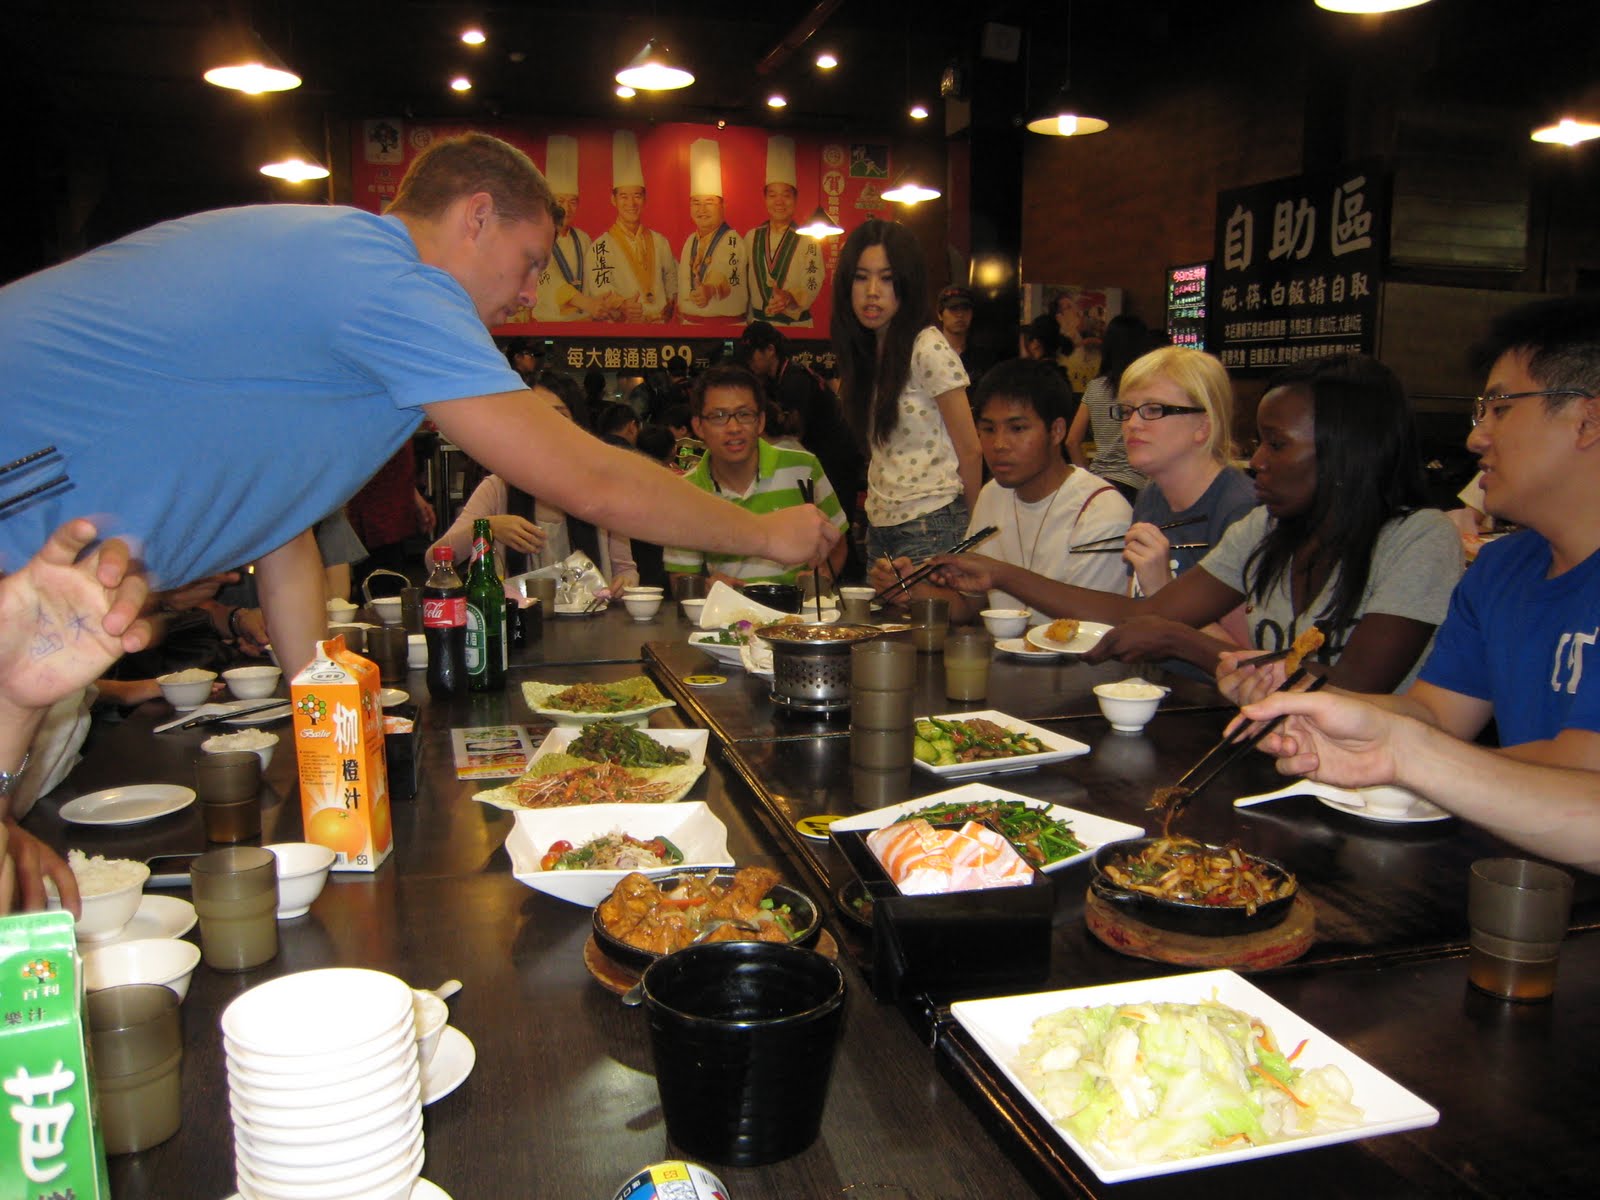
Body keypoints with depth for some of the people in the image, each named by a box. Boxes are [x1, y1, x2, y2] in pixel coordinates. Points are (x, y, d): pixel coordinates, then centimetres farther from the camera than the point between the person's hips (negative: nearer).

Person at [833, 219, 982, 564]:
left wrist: (972, 532, 0)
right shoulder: (865, 350, 11)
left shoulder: (929, 349, -13)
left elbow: (970, 451, -8)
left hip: (929, 528, -7)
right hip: (880, 528, 7)